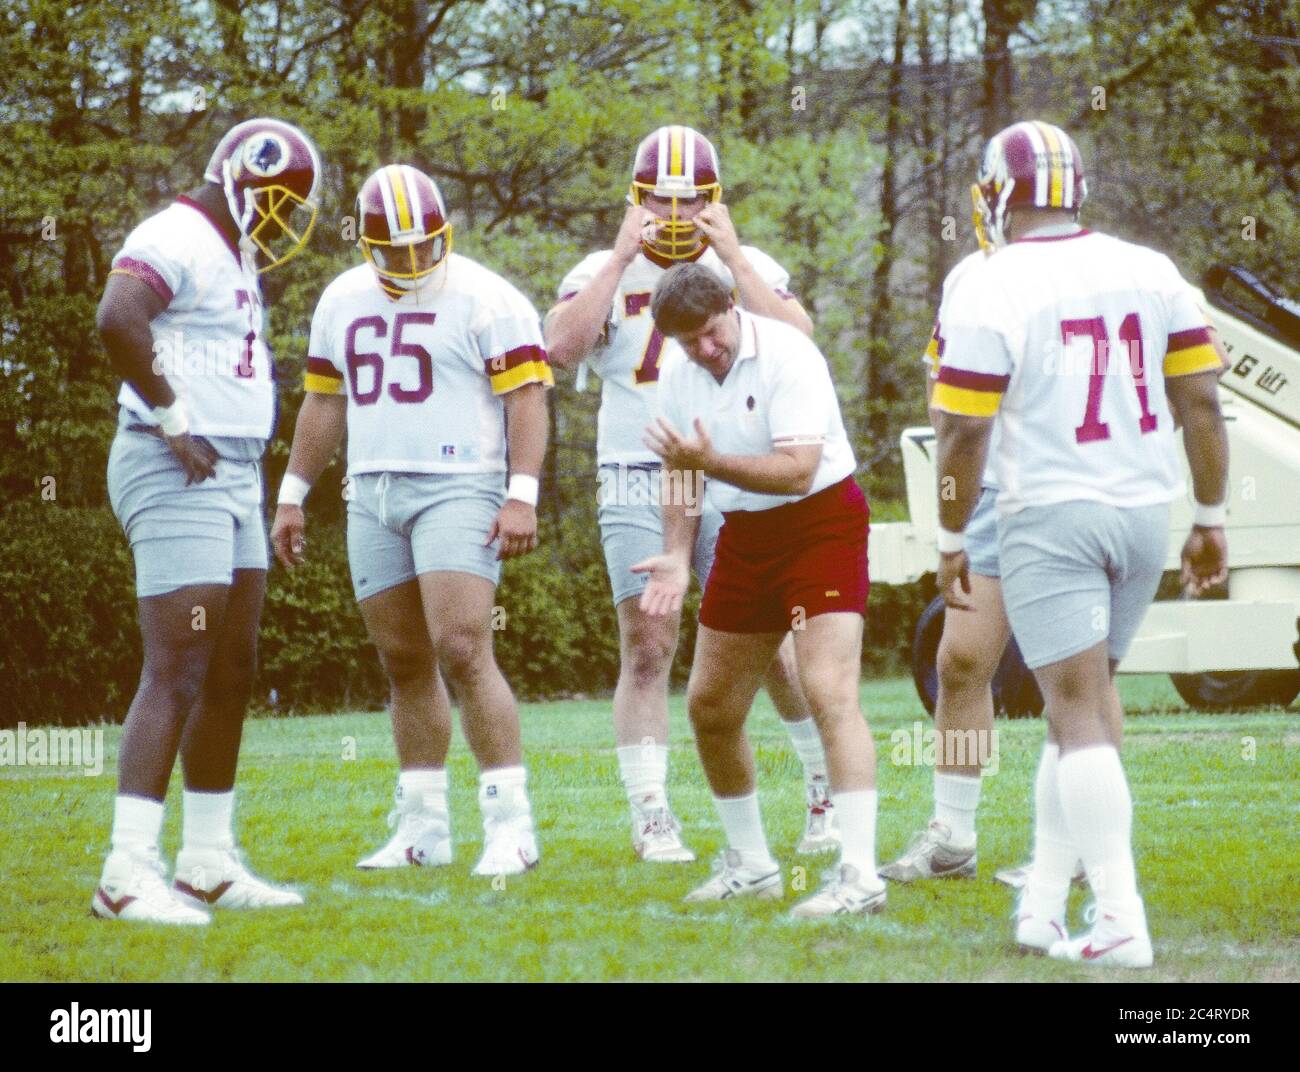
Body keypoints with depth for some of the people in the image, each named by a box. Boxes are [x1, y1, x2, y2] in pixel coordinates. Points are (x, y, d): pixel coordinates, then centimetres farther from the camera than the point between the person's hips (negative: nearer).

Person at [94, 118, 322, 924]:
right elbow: (118, 320, -30)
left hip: (232, 478, 10)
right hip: (179, 477, -10)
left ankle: (209, 864, 19)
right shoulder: (177, 241, -13)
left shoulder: (232, 258, 17)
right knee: (177, 676, -13)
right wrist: (173, 422, -22)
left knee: (233, 674, 12)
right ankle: (128, 875, -14)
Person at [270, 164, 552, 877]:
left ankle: (510, 824, -14)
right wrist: (292, 496, 19)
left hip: (457, 491, -6)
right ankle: (423, 827, 15)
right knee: (405, 665, 8)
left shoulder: (485, 300, -6)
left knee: (463, 651, -16)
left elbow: (526, 397, -9)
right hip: (372, 496, 6)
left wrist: (522, 496, -18)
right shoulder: (343, 302, 13)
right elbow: (324, 404, 21)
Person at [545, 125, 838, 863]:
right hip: (638, 488, 0)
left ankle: (828, 792, 17)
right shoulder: (604, 272, 7)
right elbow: (563, 348, -12)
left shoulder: (748, 268, 8)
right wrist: (623, 260, -12)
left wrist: (730, 258, -11)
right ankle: (652, 820, 0)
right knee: (647, 651, -4)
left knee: (772, 649, 0)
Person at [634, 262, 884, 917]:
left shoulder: (787, 357, -20)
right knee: (709, 704, 10)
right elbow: (680, 474, 13)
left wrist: (709, 462, -35)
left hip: (821, 524, -8)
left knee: (828, 692, -20)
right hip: (745, 535, 8)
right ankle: (750, 863, 26)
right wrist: (677, 556, 0)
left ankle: (860, 874, -23)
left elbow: (798, 472, -27)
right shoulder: (678, 373, 2)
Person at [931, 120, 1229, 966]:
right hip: (1142, 513, 5)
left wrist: (951, 541, 2)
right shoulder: (1151, 273, 4)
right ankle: (1045, 901, 20)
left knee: (1079, 714, -3)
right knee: (1089, 699, 17)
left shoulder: (987, 294, -10)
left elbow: (964, 434, -10)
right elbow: (1202, 403, 5)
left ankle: (1121, 923, -10)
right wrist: (1212, 518, 13)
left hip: (1050, 517, -5)